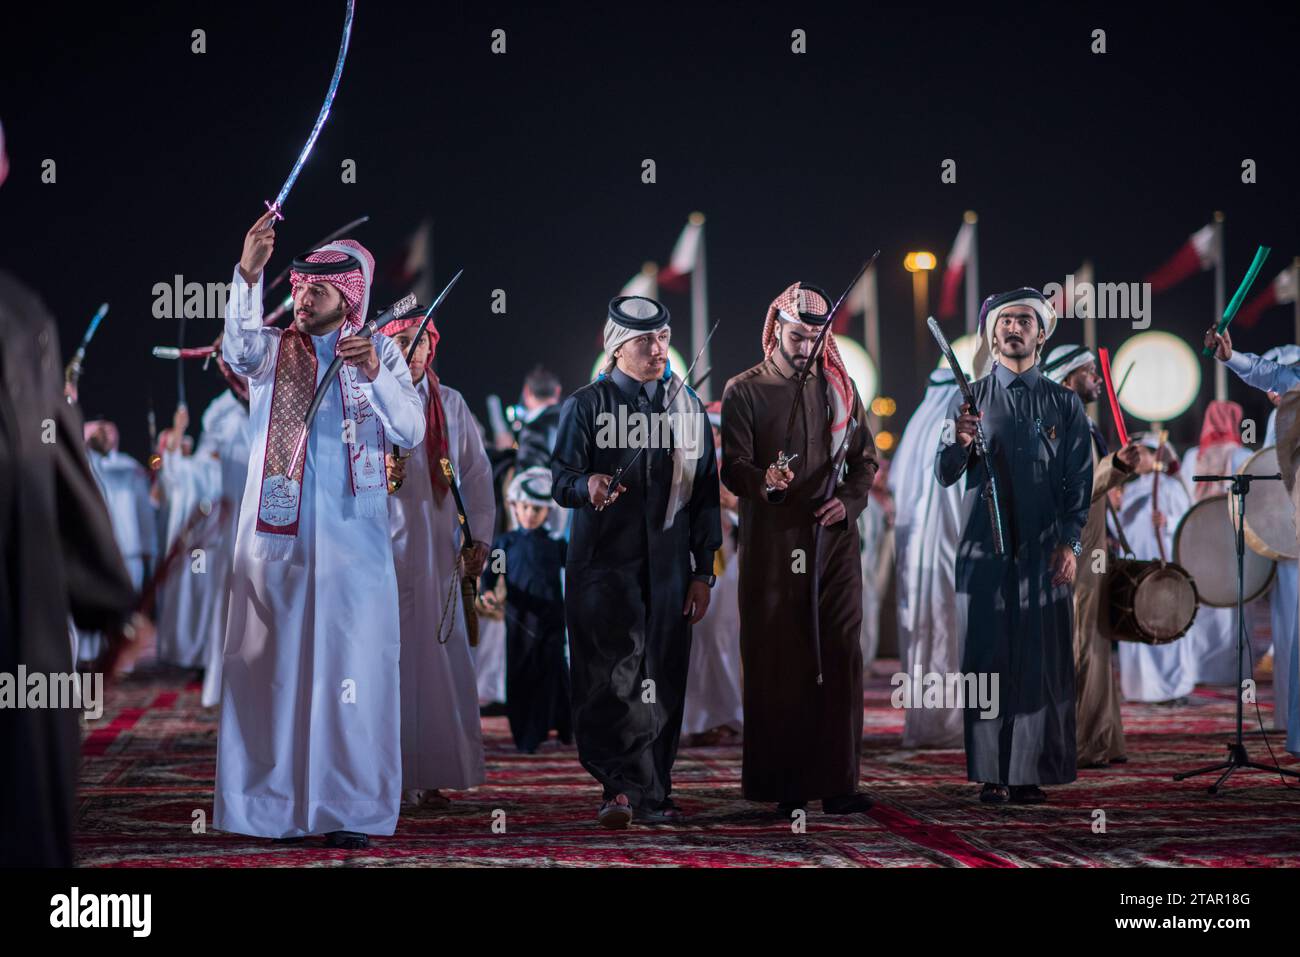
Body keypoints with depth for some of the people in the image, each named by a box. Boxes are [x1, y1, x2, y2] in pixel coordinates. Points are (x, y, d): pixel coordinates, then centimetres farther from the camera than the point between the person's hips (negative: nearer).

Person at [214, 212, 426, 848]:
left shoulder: (380, 352, 9)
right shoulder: (270, 348, 9)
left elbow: (411, 431, -5)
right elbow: (237, 347, -16)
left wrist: (375, 376, -22)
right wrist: (247, 275, -32)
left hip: (352, 539, 0)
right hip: (276, 536, 1)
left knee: (351, 664, -3)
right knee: (275, 663, -1)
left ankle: (348, 808, 0)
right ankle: (277, 806, 4)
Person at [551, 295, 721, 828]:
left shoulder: (687, 405, 13)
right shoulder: (586, 405, 4)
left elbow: (705, 491, 14)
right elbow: (561, 479, -2)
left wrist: (703, 571, 9)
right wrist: (587, 486, -27)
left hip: (668, 565, 3)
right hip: (603, 564, -3)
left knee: (663, 679, 3)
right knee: (614, 674, -13)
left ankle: (652, 796, 10)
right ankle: (620, 787, -16)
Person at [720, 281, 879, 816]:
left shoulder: (838, 387, 12)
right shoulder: (744, 391, 3)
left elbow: (865, 458, 16)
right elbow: (732, 467, -5)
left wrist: (848, 502, -3)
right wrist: (763, 481, -26)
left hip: (833, 541, 3)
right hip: (770, 545, -2)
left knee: (839, 657, -3)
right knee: (775, 661, -2)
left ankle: (836, 781, 0)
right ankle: (783, 784, 3)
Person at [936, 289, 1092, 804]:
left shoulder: (1065, 404, 11)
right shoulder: (969, 399, 10)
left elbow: (1079, 481, 7)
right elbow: (945, 475, 2)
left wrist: (1070, 544, -4)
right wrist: (960, 442, -20)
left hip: (1045, 550, 0)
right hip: (984, 549, 0)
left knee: (1042, 660, -3)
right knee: (987, 656, -1)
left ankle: (1032, 772, 2)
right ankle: (992, 775, 2)